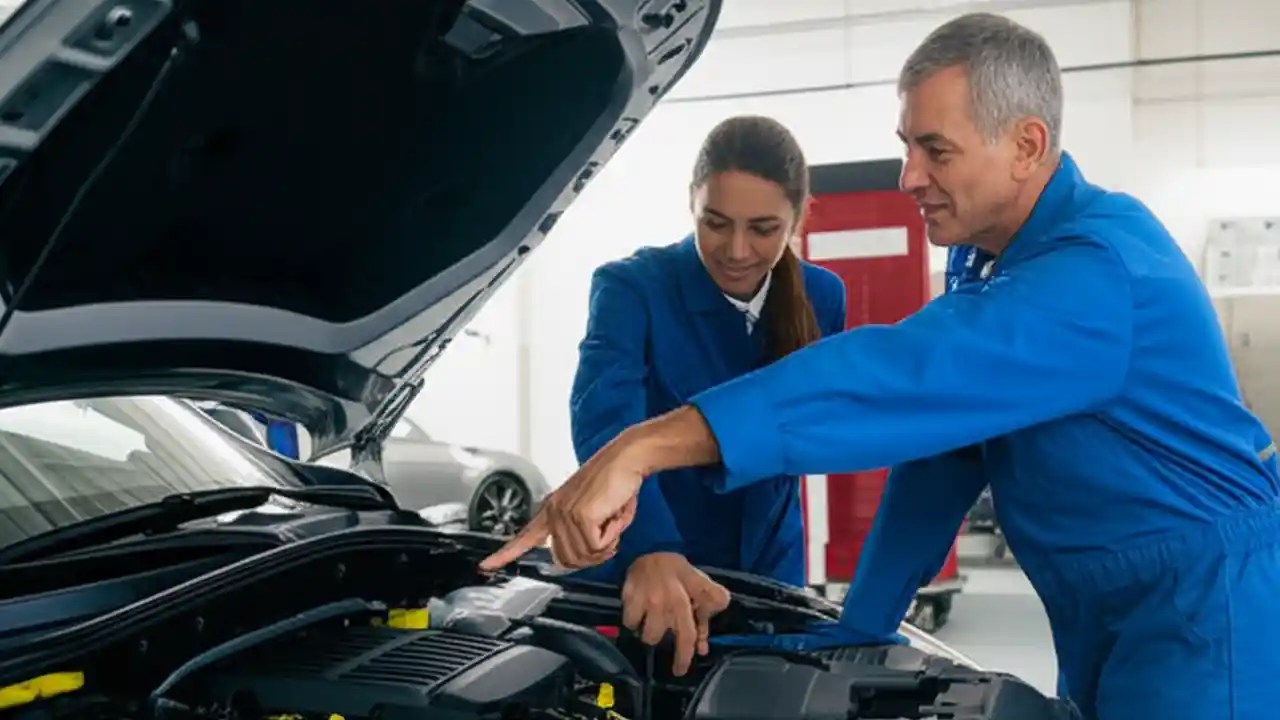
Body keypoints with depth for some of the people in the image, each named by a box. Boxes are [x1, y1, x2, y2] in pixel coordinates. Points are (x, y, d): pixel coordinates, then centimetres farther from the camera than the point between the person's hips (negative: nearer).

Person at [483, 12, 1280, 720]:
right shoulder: (1000, 258, 6)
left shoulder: (1098, 269, -27)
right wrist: (856, 632, -1)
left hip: (1206, 619, -9)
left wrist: (646, 446, -48)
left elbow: (905, 375, -41)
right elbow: (938, 446, 4)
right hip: (1106, 629, 9)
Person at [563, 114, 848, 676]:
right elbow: (605, 422, -35)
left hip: (768, 576, 4)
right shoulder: (631, 288, -18)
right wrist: (650, 549, -52)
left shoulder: (822, 298, -4)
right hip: (633, 575, -3)